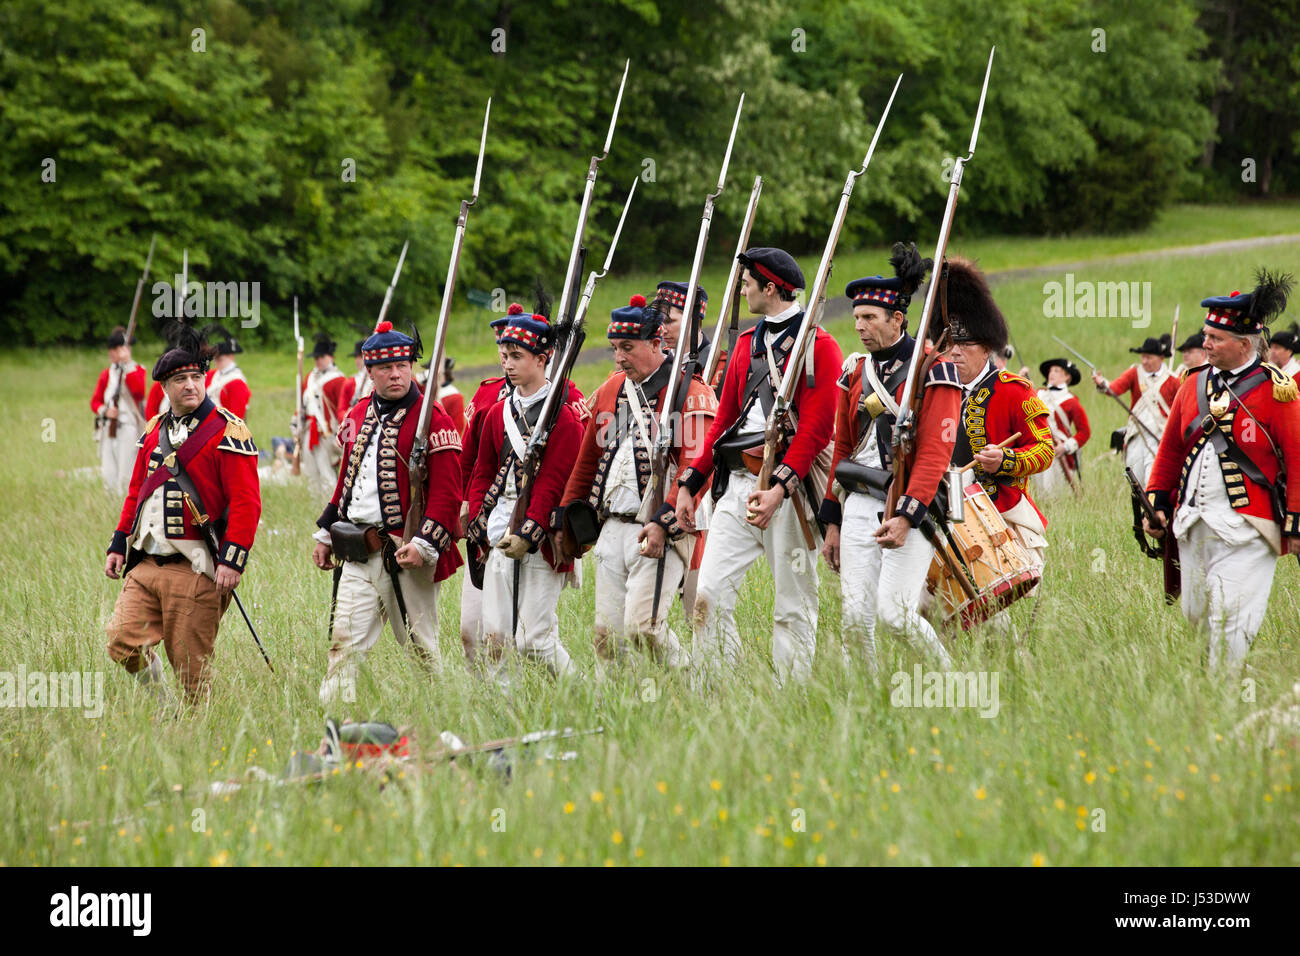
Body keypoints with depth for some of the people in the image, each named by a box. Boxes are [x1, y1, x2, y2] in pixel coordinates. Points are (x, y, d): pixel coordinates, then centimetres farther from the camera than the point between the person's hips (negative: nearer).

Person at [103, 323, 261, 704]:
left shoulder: (227, 431, -7)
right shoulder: (155, 430, 15)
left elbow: (246, 501, -12)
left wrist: (233, 561, -19)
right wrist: (119, 545, 17)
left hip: (195, 570, -6)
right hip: (145, 565, 6)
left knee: (191, 667, -2)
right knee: (123, 644, -5)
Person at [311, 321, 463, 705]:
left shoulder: (433, 420, -7)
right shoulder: (358, 416, 14)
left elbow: (446, 492, -12)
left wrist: (424, 544, -21)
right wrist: (326, 534, 21)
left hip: (404, 553, -6)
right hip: (357, 554, 6)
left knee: (420, 649, 2)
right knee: (344, 643, 0)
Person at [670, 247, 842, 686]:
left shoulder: (818, 346, -5)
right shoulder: (747, 342, 17)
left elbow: (816, 428, -14)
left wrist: (779, 488, -25)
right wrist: (689, 484, 13)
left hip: (788, 487, -6)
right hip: (737, 484, 6)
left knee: (793, 608, 0)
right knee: (709, 595, -4)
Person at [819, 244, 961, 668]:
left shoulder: (933, 369, -7)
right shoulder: (856, 371, 13)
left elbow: (935, 452, -15)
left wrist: (906, 516, -24)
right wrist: (833, 522, 16)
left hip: (908, 505, -6)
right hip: (859, 504, 6)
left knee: (894, 613, -15)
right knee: (855, 618, -2)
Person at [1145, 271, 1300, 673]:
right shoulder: (1194, 385, 12)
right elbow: (1170, 450, 19)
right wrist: (1155, 504, 14)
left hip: (1245, 529, -6)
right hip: (1193, 525, 6)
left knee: (1231, 623, -10)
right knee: (1196, 617, 9)